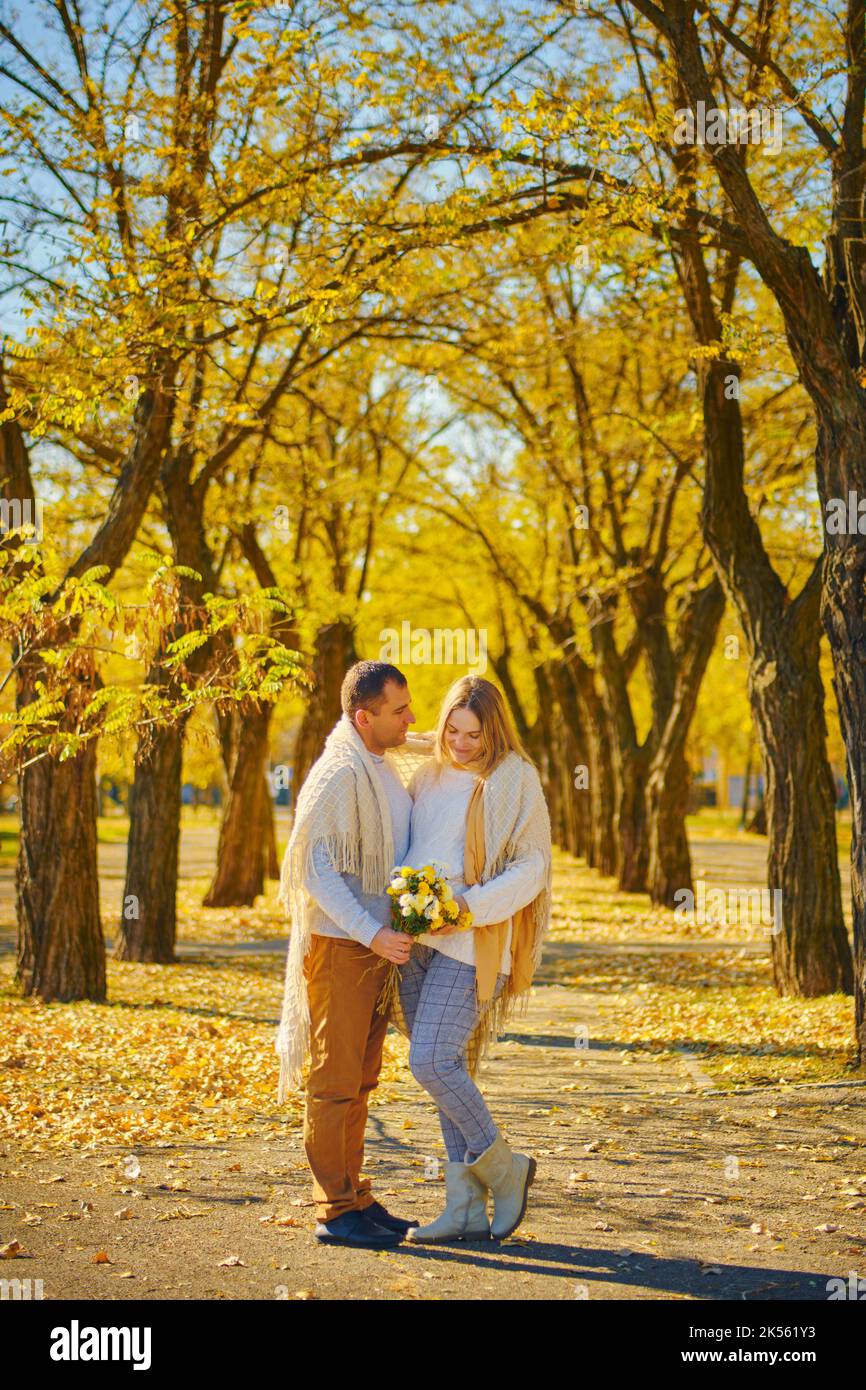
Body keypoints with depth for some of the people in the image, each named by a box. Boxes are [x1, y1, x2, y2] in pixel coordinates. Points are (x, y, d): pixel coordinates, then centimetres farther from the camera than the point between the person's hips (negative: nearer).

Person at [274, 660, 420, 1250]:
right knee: (335, 1079, -3)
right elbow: (317, 871, -21)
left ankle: (355, 1197, 22)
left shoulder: (382, 766, 13)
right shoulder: (338, 775, -17)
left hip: (378, 942, 9)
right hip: (339, 942, -9)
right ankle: (336, 1210, 2)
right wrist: (373, 934, -25)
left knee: (360, 1079, 14)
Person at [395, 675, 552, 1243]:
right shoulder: (429, 775, 15)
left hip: (471, 943, -7)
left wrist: (469, 907, -20)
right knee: (449, 1067, 7)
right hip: (415, 940, 7)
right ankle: (466, 1207, 12)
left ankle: (503, 1168, 5)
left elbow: (530, 867, -9)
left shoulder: (514, 780, -4)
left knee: (431, 1061, -15)